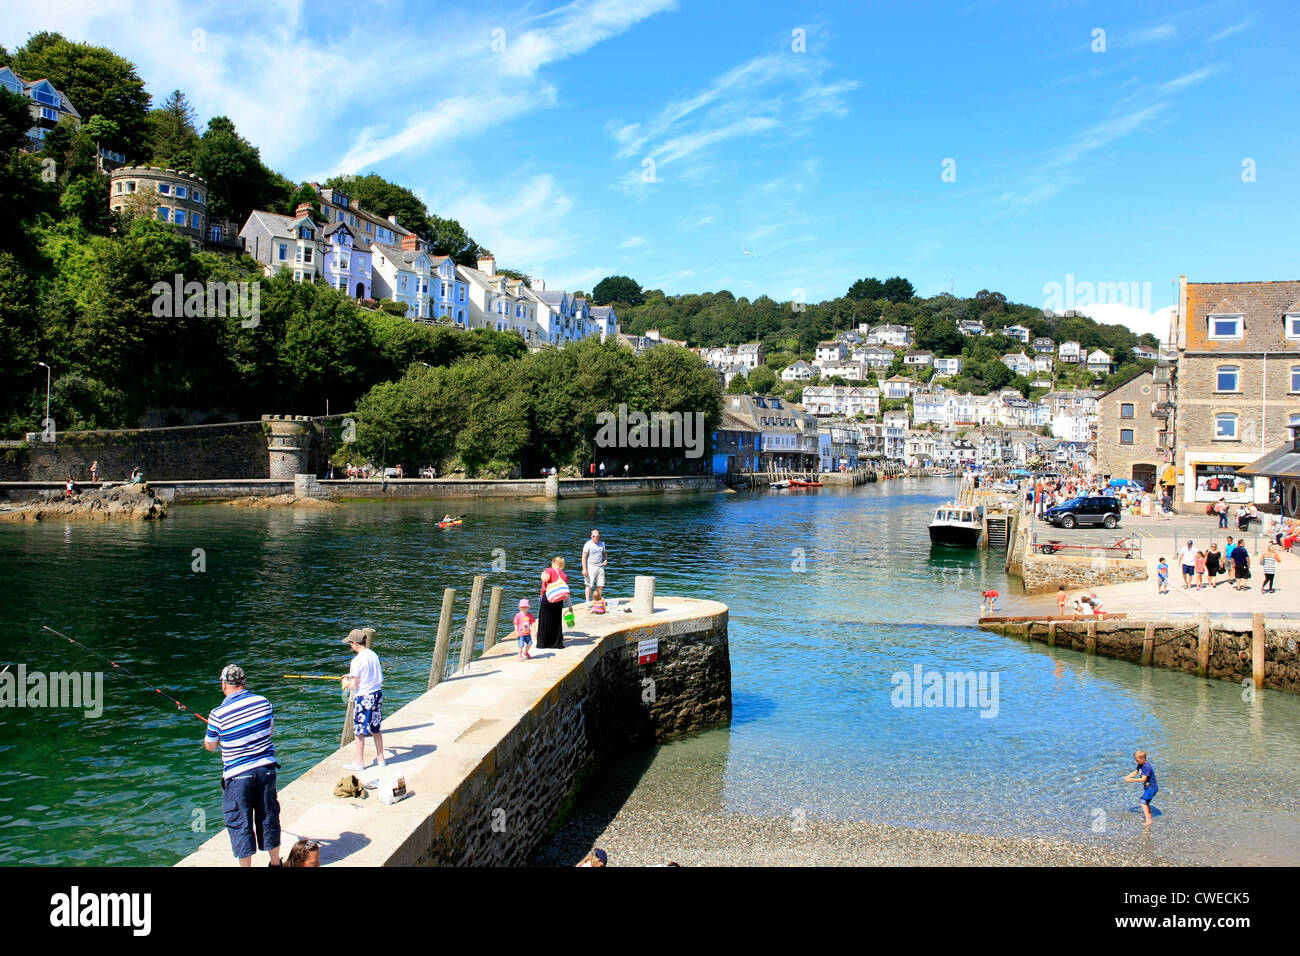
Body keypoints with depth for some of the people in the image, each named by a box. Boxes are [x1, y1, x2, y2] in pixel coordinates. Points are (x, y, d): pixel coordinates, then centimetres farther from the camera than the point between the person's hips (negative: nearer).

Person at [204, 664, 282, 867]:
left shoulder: (218, 714, -13)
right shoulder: (263, 702, -2)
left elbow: (210, 746, 2)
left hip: (237, 774, -4)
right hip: (266, 768, 4)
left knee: (240, 823, 7)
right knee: (268, 817, 15)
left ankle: (246, 864, 13)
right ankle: (275, 862, 27)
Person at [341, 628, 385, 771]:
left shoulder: (357, 660, -17)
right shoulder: (373, 655, 4)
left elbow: (354, 685, -18)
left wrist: (346, 683, 5)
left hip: (363, 697, -7)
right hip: (377, 694, 7)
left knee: (360, 731, 6)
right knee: (376, 729, 17)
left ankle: (359, 762, 15)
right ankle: (380, 758, 26)